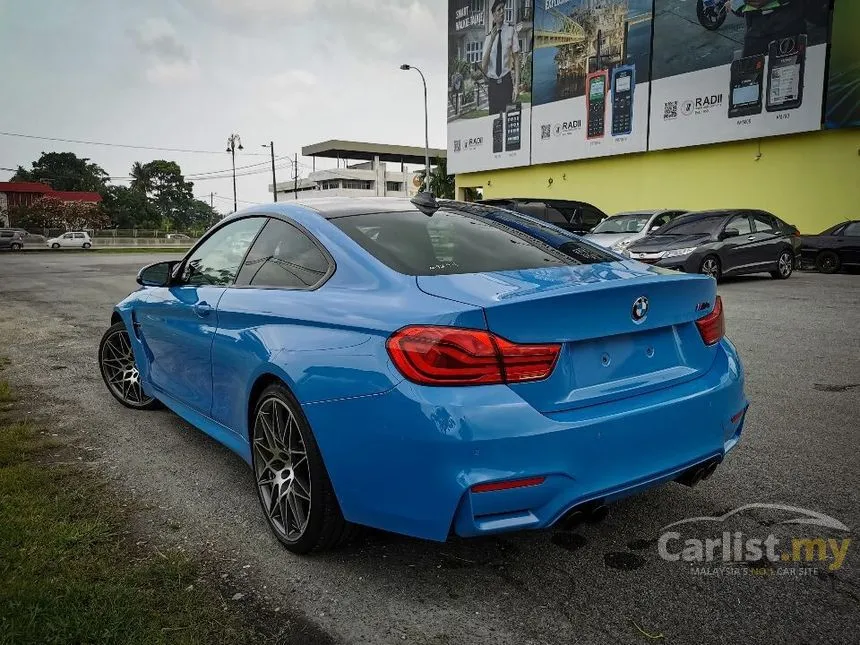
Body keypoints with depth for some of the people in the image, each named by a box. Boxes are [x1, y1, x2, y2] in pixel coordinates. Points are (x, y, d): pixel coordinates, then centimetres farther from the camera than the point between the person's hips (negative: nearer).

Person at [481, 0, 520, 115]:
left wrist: (517, 84, -10)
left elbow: (516, 58, -3)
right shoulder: (488, 36, 4)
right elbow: (483, 67, -5)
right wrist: (491, 40, -14)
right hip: (492, 84, 2)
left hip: (506, 81, -2)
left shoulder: (511, 30, -2)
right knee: (493, 114, 6)